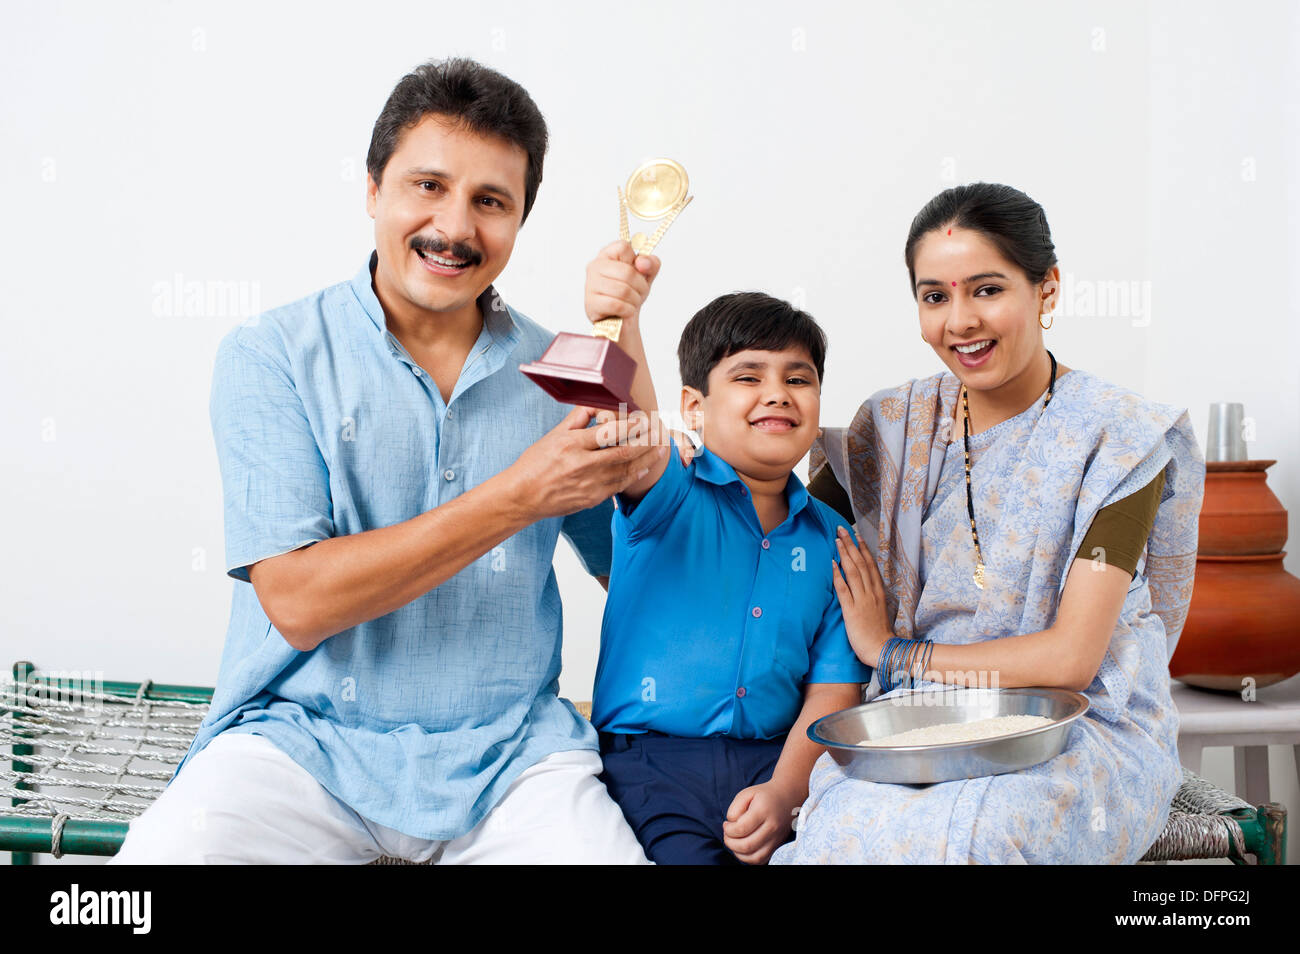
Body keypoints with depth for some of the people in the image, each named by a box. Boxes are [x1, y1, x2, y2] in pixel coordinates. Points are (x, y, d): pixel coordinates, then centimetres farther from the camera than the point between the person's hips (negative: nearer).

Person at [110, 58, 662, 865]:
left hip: (509, 752, 2)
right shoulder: (272, 355, -2)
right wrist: (520, 495, -16)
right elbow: (297, 602, -12)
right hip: (305, 738, -2)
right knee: (166, 850, -29)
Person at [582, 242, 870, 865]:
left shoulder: (830, 540, 11)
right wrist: (618, 321, -42)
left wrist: (784, 792, -11)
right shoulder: (670, 498, 2)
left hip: (776, 760, 3)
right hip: (647, 760, -2)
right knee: (682, 853, -26)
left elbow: (833, 687, 6)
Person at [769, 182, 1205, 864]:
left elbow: (1072, 658, -12)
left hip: (1083, 736, -2)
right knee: (839, 817, -32)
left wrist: (893, 653, -7)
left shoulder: (1117, 437, -7)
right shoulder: (896, 425, 8)